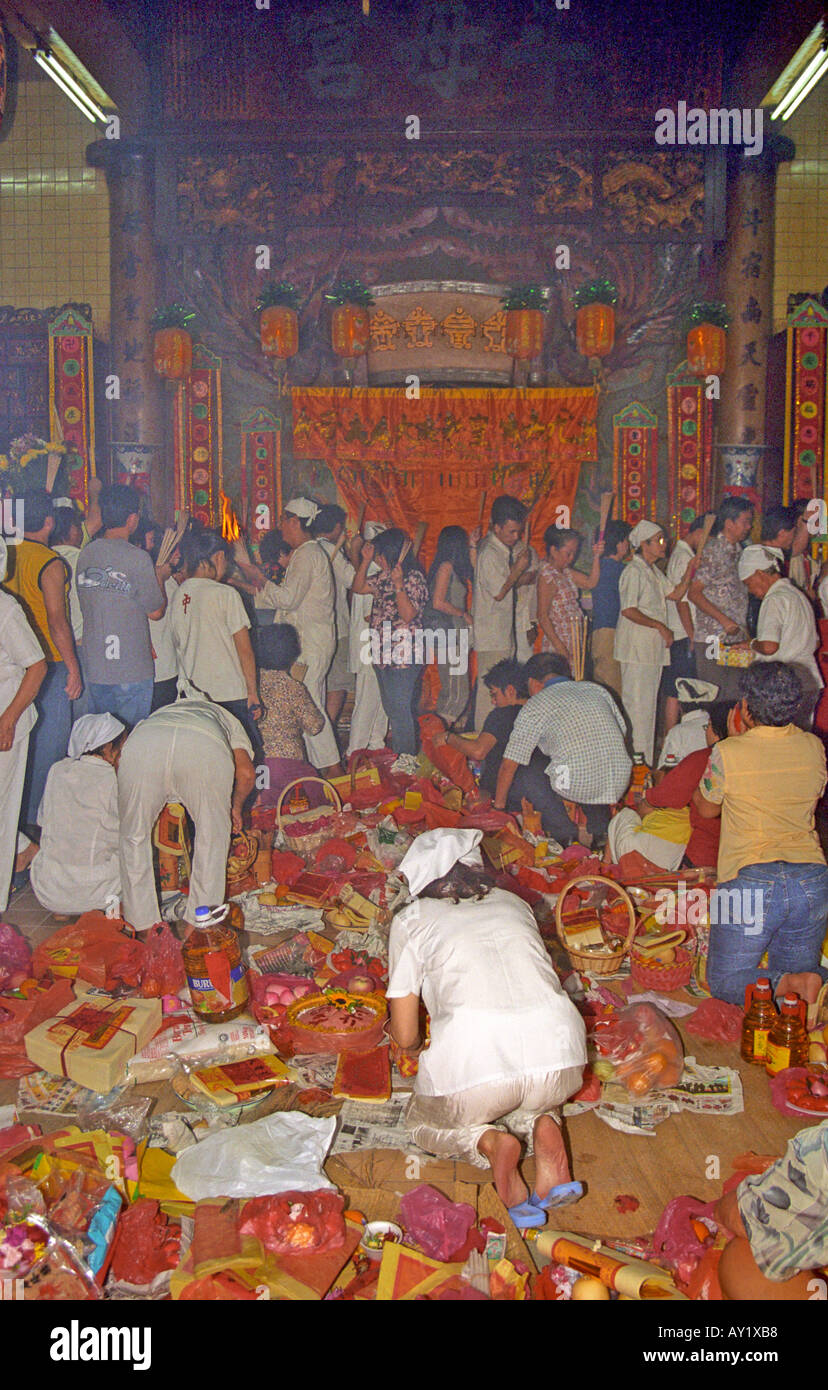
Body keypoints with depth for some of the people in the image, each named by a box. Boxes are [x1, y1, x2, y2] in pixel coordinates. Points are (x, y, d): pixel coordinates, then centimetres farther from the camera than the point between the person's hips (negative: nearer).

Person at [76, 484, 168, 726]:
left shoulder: (86, 554, 4)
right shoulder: (138, 558, -14)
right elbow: (155, 612, -6)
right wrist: (160, 578, 11)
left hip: (94, 667, 6)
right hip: (131, 669, -6)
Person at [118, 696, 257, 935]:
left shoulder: (160, 713, 48)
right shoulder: (227, 719, 42)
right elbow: (246, 773, 23)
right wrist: (235, 807, 42)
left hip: (140, 744, 2)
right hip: (206, 747, -1)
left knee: (133, 836, 20)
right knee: (213, 835, 19)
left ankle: (142, 924, 23)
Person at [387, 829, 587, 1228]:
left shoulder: (411, 920, 14)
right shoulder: (513, 904, 24)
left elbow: (405, 1038, 15)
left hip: (472, 1062, -4)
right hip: (559, 1057, 4)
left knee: (422, 1121, 29)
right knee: (532, 1099, 39)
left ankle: (489, 1142, -4)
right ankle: (543, 1127, 4)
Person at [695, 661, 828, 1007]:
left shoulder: (728, 753, -6)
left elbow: (706, 807, 12)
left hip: (750, 880, -4)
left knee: (725, 982, 10)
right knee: (797, 970, 21)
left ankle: (791, 984, -19)